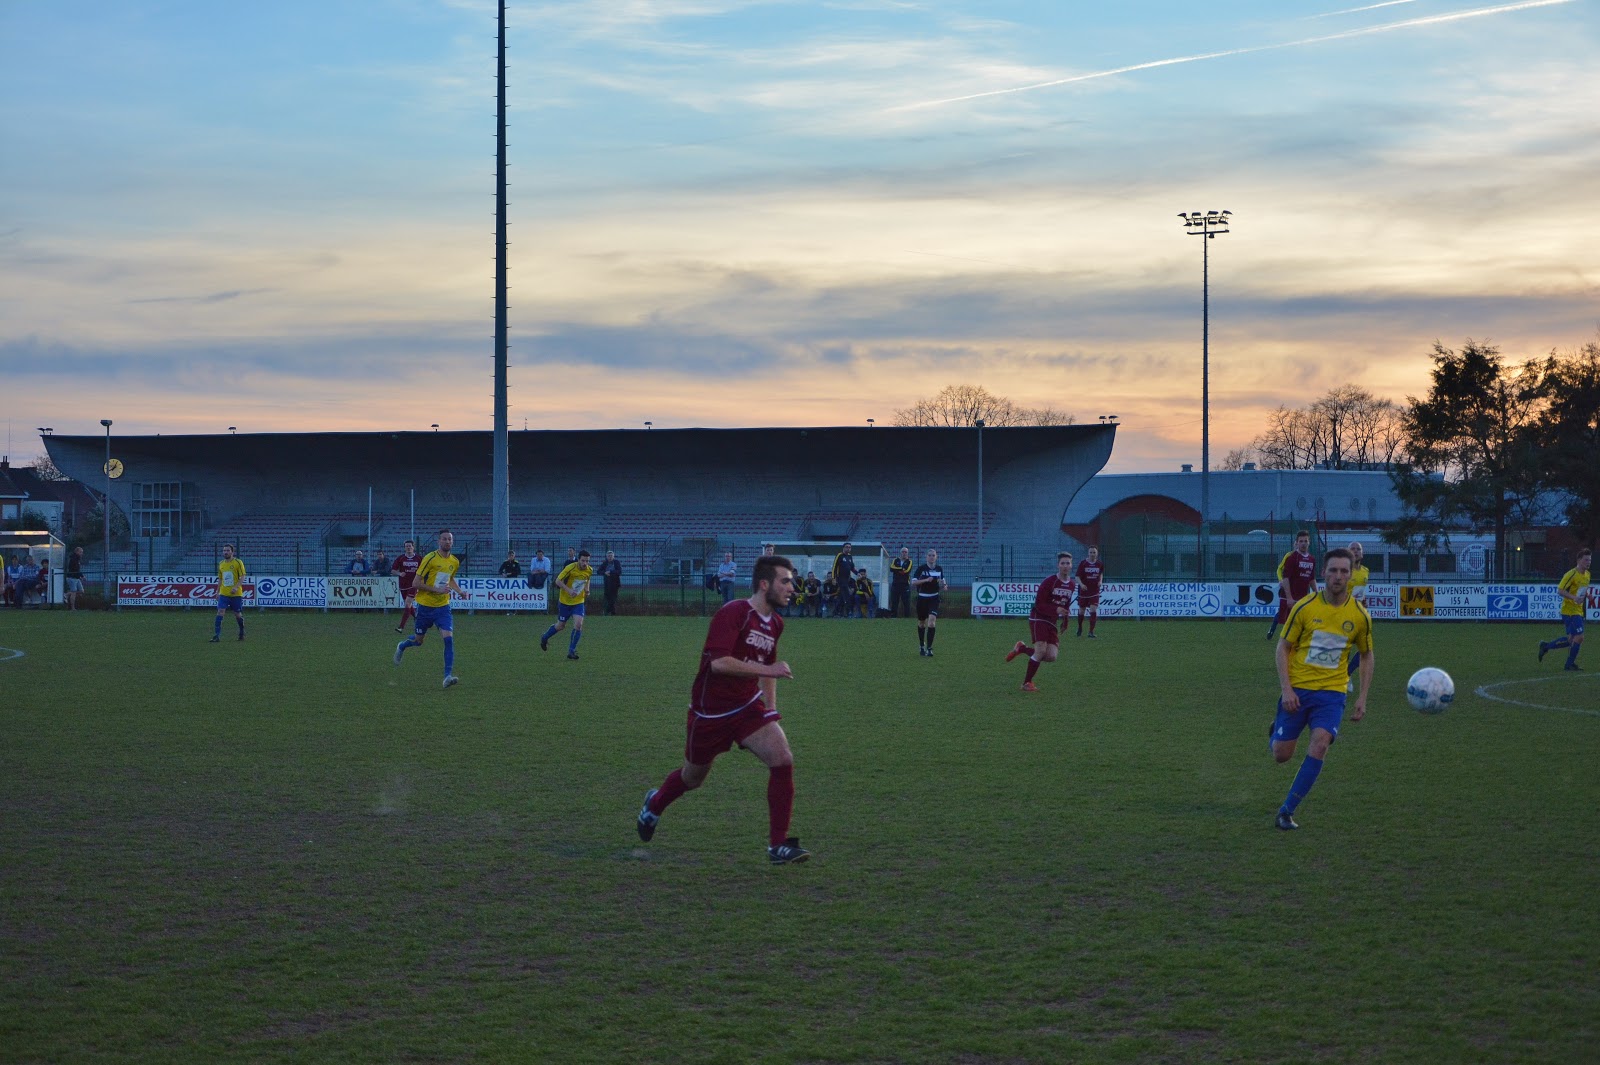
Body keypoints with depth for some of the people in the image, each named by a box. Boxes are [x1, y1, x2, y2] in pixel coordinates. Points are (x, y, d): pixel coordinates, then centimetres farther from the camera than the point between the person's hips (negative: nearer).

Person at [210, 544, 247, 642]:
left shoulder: (238, 562, -4)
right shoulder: (221, 564, 11)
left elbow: (242, 577, -8)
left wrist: (236, 587, -22)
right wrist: (217, 592, 17)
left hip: (236, 594, -3)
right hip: (223, 593, 3)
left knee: (238, 615, 7)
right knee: (220, 612, -12)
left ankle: (242, 632, 32)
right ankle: (216, 636, -15)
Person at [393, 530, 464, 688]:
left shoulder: (455, 561, 4)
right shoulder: (430, 559, -15)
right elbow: (415, 583, -14)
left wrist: (459, 591, 6)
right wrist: (437, 590, -22)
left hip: (443, 606, 3)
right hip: (425, 605, -3)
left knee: (449, 638, -16)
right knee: (419, 641, 12)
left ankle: (448, 676, -17)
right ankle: (401, 646, 48)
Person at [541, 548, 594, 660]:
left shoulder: (589, 571, -5)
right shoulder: (570, 568, -21)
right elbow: (558, 581, -18)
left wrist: (587, 589, 0)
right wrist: (569, 590, -31)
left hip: (579, 602, 3)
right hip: (565, 601, -3)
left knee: (578, 624, -16)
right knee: (560, 626, 11)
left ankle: (571, 651, -5)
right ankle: (544, 638, 41)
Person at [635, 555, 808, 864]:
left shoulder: (775, 624, 6)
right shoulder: (733, 613, -20)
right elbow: (718, 662, -32)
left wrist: (771, 708, 17)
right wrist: (768, 669, -31)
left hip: (748, 708, 6)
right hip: (710, 712, -6)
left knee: (783, 760, -16)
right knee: (692, 778, 14)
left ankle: (778, 845, -9)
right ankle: (654, 804, 49)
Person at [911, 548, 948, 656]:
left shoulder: (939, 569, 4)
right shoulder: (921, 568, -6)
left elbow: (942, 584, 16)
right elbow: (913, 582, -12)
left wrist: (944, 585, -8)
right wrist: (926, 580, -23)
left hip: (934, 598, 1)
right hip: (922, 598, -1)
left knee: (932, 622, -17)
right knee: (921, 623, 12)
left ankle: (929, 648, -14)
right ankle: (921, 646, 34)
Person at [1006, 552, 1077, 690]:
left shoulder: (1072, 584, 7)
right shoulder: (1049, 582, -15)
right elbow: (1039, 604, -16)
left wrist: (1065, 620, 17)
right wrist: (1056, 609, -30)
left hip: (1052, 622, 6)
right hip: (1038, 619, -6)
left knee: (1051, 657, -7)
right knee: (1041, 650, -21)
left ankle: (1021, 649, 18)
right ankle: (1027, 683, -5)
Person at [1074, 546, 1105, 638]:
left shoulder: (1100, 564, 0)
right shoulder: (1083, 563, -8)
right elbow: (1077, 576, -8)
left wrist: (1100, 581, 1)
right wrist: (1081, 584, -26)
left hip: (1094, 591, 1)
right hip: (1084, 590, -1)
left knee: (1093, 610, -14)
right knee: (1081, 610, 12)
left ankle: (1091, 632, -9)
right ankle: (1080, 628, 37)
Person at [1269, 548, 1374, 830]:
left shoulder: (1359, 615, -1)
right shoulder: (1305, 607, -6)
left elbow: (1366, 656, 12)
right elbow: (1283, 648, 0)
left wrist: (1362, 698, 5)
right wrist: (1286, 689, -12)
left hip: (1331, 692, 0)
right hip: (1297, 689, 0)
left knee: (1320, 744, -22)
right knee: (1281, 755, 0)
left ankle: (1287, 811, -12)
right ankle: (1278, 731, 40)